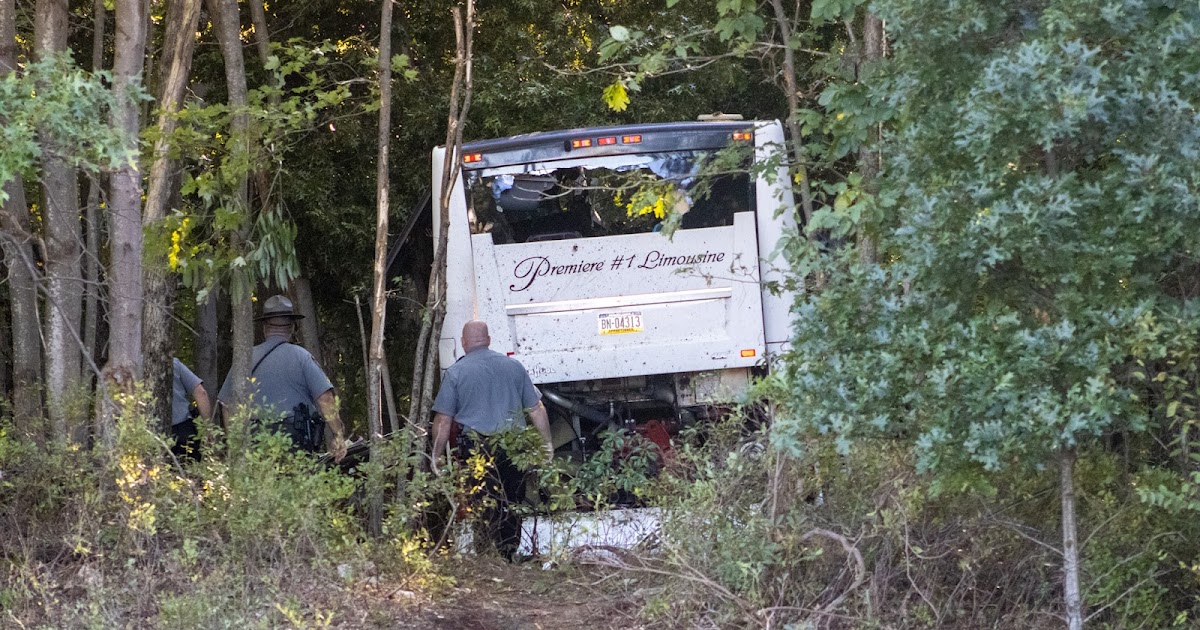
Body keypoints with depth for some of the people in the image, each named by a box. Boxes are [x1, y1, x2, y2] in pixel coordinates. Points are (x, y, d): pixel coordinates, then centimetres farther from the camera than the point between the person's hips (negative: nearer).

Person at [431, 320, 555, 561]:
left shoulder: (456, 372, 0)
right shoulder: (514, 366, 9)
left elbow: (443, 420, -1)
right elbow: (536, 408, 11)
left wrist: (436, 454, 7)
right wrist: (547, 443, 19)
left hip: (476, 447, -3)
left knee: (489, 504, -4)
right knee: (511, 503, 13)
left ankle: (499, 557, -14)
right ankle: (511, 554, 17)